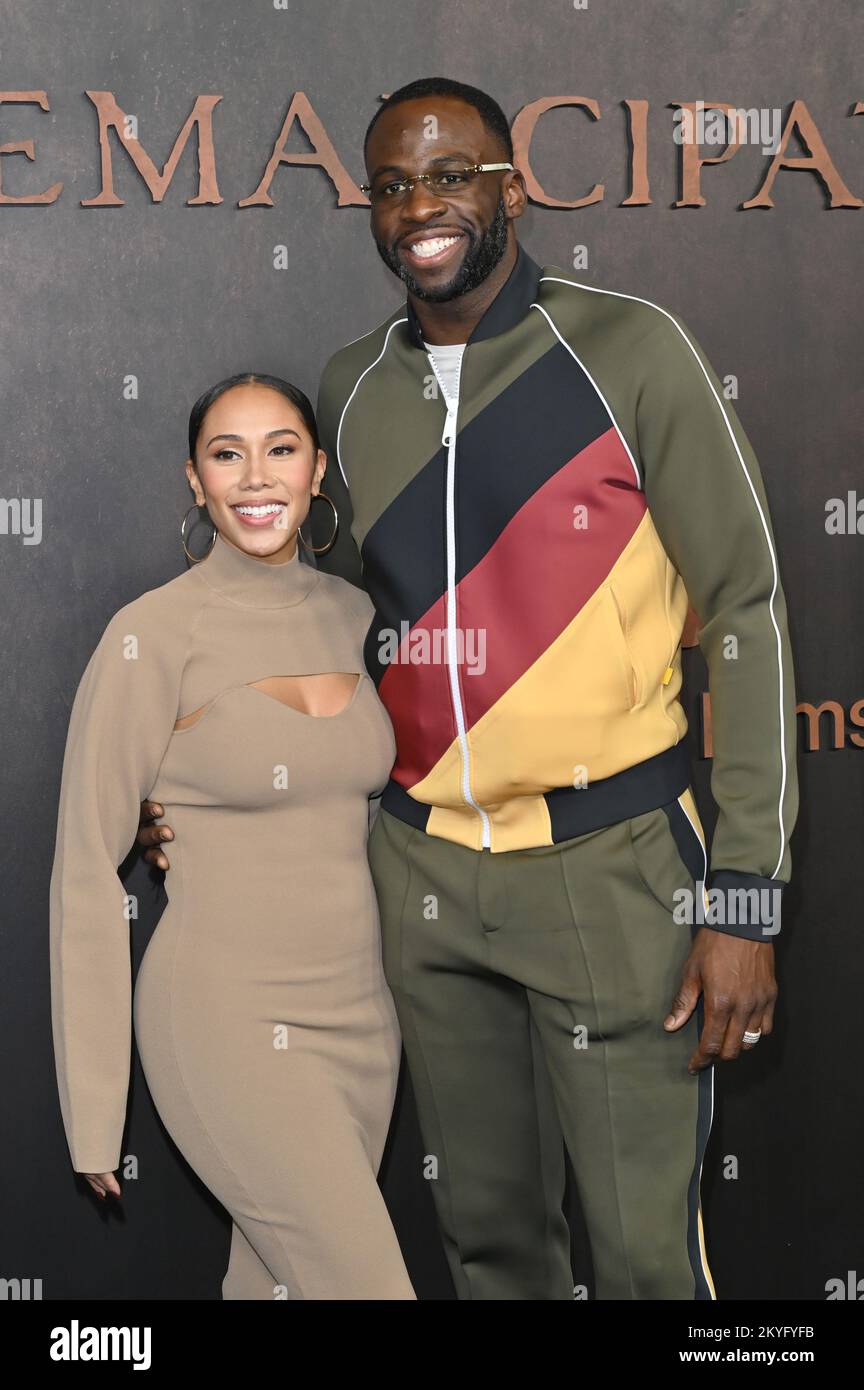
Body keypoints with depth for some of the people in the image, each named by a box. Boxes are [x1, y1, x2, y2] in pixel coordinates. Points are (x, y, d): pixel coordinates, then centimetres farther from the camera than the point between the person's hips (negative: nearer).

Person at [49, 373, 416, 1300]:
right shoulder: (153, 635, -11)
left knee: (275, 1278, 14)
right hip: (231, 1020, -6)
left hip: (359, 1015, 6)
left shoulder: (353, 616, 5)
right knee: (368, 1282, -9)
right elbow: (87, 868, -8)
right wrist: (93, 1112, -7)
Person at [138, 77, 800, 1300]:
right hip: (423, 867, 4)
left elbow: (745, 618, -8)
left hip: (609, 863, -4)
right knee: (487, 1226, 15)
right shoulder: (351, 387, 8)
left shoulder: (631, 351, -8)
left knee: (644, 1245, 2)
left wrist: (743, 897, -12)